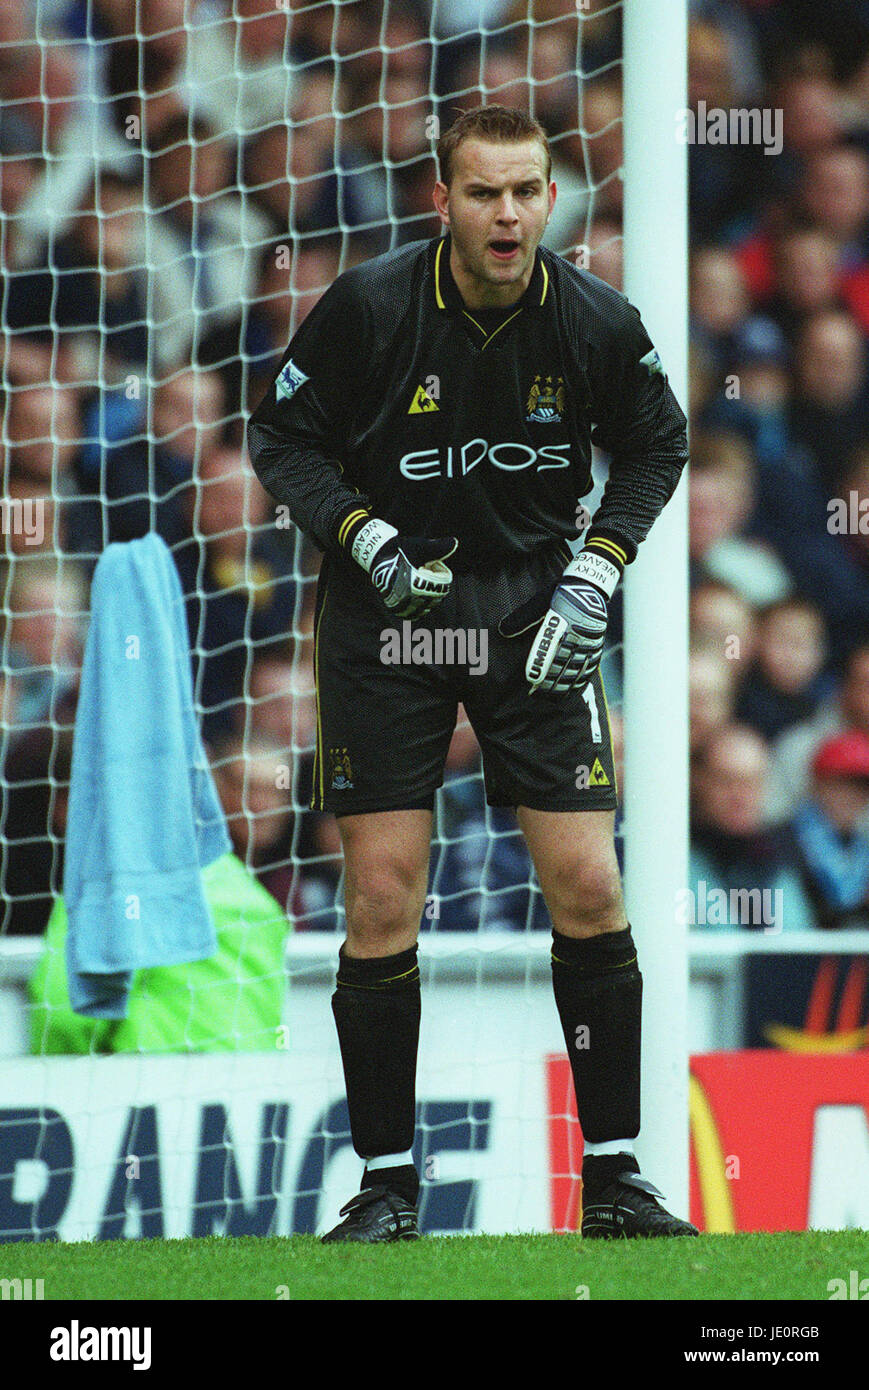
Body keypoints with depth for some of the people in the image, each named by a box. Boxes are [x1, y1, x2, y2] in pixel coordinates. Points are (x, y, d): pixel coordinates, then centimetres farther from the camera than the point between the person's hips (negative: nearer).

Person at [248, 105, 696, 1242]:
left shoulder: (598, 324, -9)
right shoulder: (369, 306, -14)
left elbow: (657, 445, 10)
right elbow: (280, 436, -1)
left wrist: (595, 572, -2)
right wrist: (367, 540, -15)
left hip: (535, 610, 1)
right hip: (388, 598, -1)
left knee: (587, 888, -4)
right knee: (382, 903, -4)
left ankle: (613, 1177, 8)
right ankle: (387, 1184, 7)